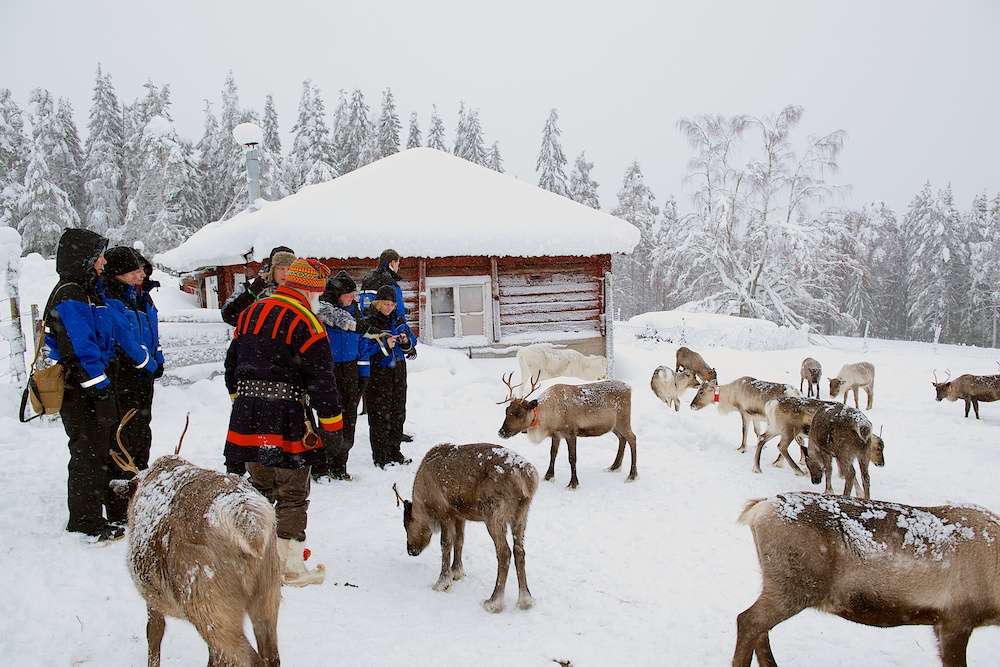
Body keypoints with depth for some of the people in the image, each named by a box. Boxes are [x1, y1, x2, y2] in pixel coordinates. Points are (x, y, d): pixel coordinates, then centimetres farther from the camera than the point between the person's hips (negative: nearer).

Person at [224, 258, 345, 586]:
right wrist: (333, 427, -10)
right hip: (286, 420, -7)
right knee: (293, 494, 4)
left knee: (260, 488, 19)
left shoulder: (251, 313, 12)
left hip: (247, 416, 7)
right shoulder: (305, 322, -11)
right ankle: (291, 568, 10)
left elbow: (232, 364, 19)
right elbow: (321, 380, -14)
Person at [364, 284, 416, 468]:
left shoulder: (398, 319, 9)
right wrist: (384, 346, -26)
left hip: (398, 372, 6)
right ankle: (381, 457, 5)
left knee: (398, 413, 12)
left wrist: (406, 341, -7)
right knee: (380, 415, -4)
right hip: (378, 373, -6)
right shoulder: (368, 321, -10)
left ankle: (395, 452, 23)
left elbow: (412, 340, 15)